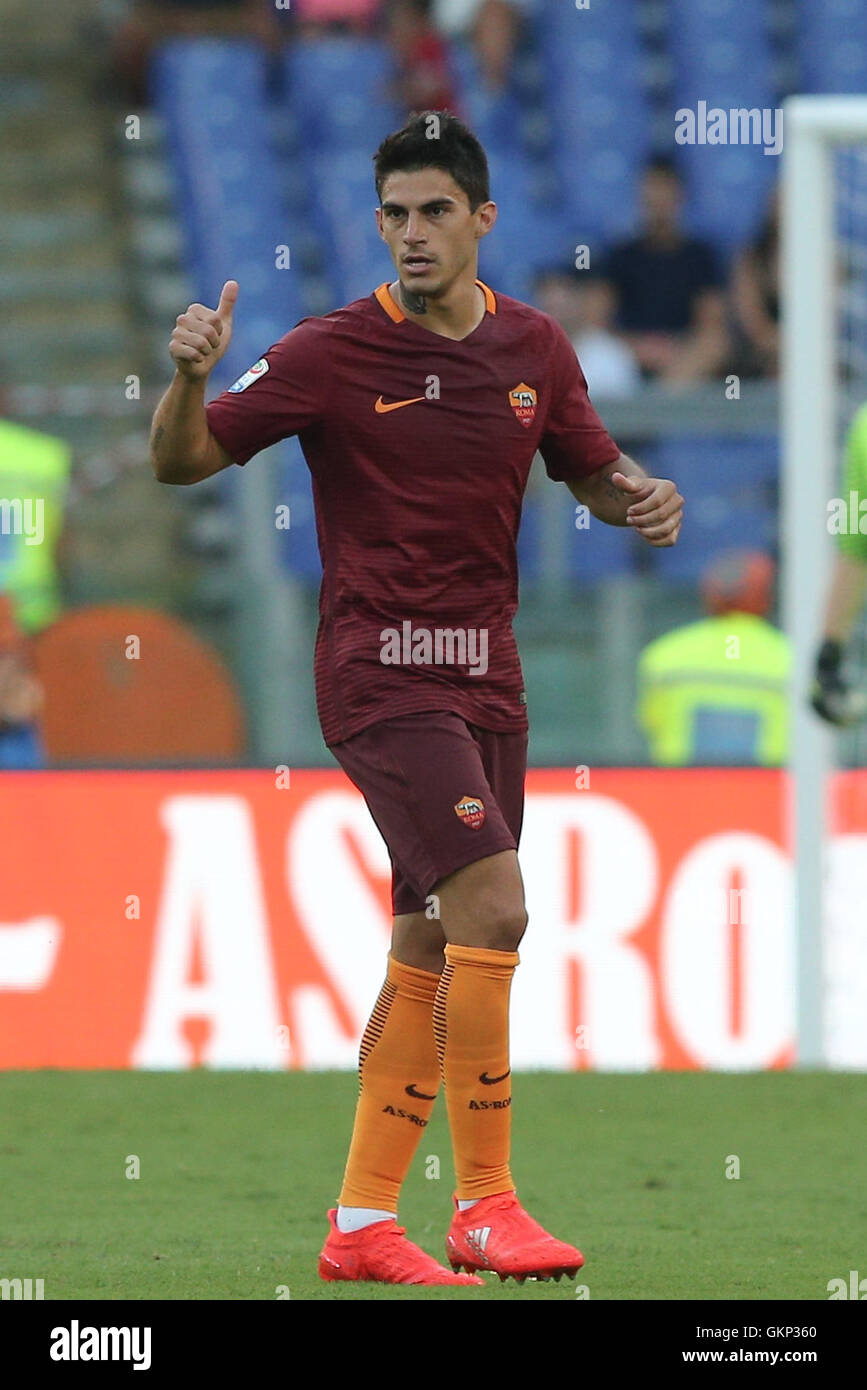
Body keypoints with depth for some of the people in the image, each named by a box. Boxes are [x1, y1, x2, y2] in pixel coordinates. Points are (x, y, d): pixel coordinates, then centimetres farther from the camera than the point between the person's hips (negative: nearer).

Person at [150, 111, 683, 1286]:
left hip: (487, 680, 6)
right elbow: (182, 461, -5)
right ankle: (483, 1204, -12)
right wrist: (189, 378, -26)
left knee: (428, 951, 7)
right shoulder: (334, 353, -8)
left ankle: (362, 1225, 14)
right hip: (382, 674, -6)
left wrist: (642, 496, -4)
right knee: (491, 907, -19)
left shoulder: (535, 349, 6)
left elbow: (593, 470, 19)